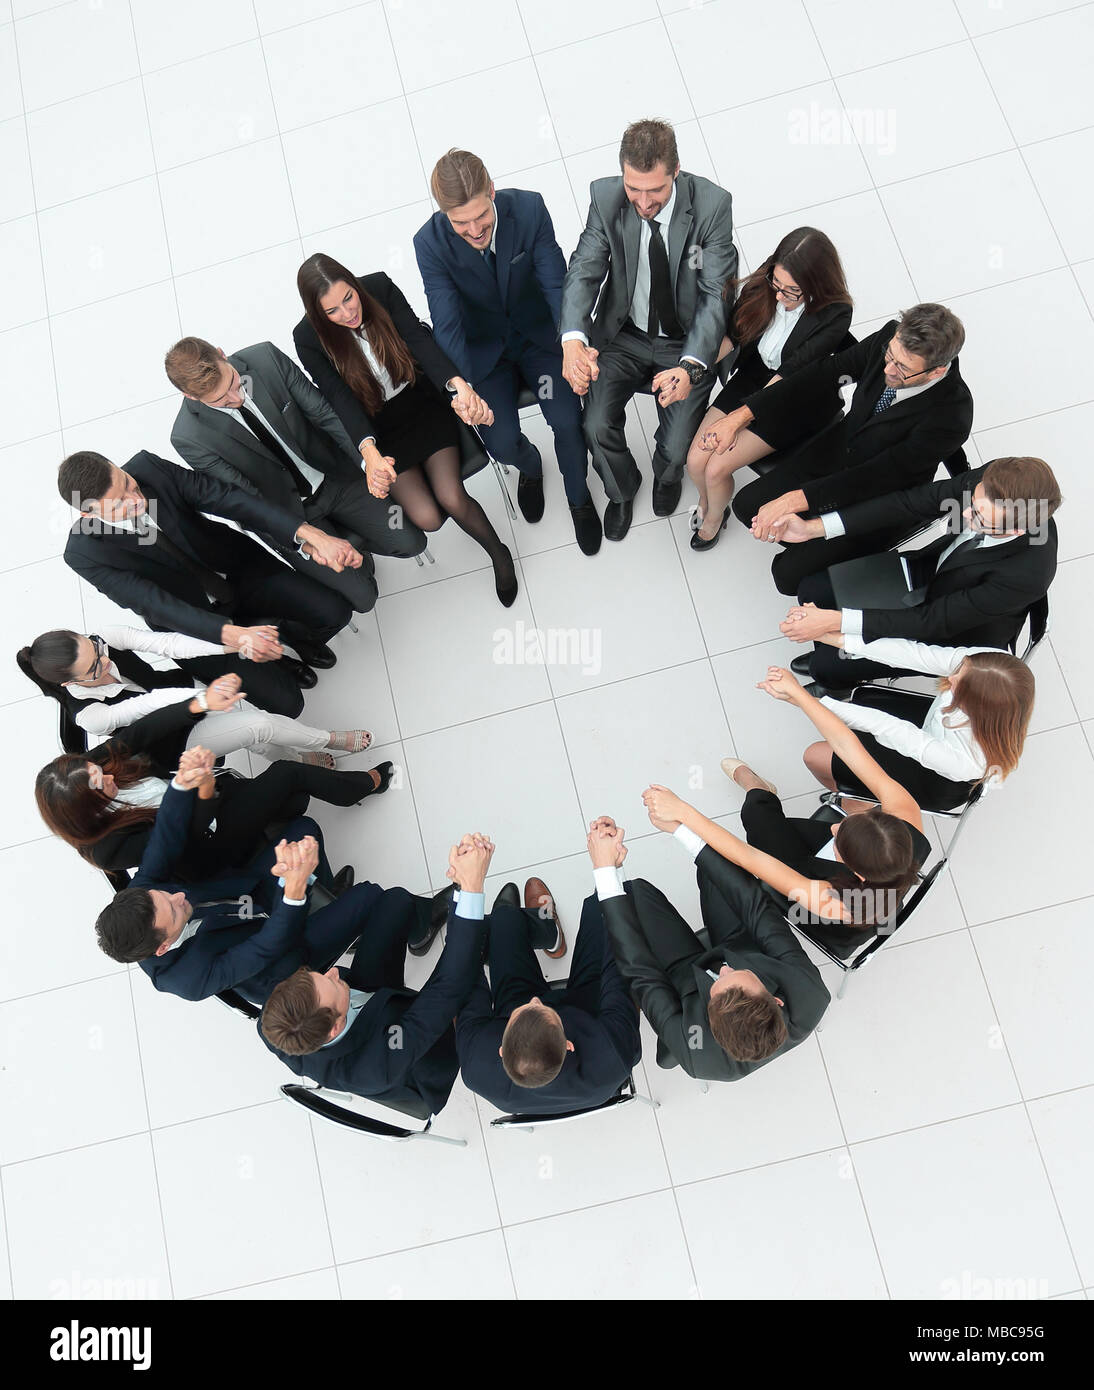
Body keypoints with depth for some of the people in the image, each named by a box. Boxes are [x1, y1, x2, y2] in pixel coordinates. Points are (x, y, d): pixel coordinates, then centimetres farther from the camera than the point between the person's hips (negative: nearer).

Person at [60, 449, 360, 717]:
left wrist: (309, 535, -39)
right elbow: (155, 604, -31)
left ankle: (289, 631, 20)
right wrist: (232, 635, -49)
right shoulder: (84, 553, -24)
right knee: (284, 702, -15)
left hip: (237, 569, 3)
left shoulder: (146, 467, -19)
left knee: (334, 613, -13)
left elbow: (225, 498, -26)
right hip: (193, 621, -3)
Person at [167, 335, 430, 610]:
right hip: (290, 511, -3)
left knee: (410, 542, -4)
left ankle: (344, 532, 20)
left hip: (333, 476, 3)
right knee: (361, 596, -10)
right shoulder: (189, 438, -23)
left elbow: (322, 411, -12)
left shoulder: (266, 357, -17)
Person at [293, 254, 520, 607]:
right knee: (427, 518, -17)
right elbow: (341, 398, -26)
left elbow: (419, 338, -24)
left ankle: (498, 554, 9)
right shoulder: (308, 338, -18)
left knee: (451, 499, -19)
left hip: (421, 402, 1)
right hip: (376, 427, 0)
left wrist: (459, 385, -44)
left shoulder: (379, 286, -15)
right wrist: (369, 452, -45)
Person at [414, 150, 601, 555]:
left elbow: (556, 282, -18)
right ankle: (530, 466, 25)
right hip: (485, 347, 0)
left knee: (567, 420, -19)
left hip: (539, 333, 0)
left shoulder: (528, 208, -20)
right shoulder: (430, 243, -22)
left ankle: (578, 497, 13)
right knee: (501, 442, -16)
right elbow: (446, 324, -24)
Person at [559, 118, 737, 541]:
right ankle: (622, 490, 20)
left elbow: (716, 295, -21)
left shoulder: (712, 204, -20)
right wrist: (573, 340, -37)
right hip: (624, 334, 2)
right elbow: (583, 270, -15)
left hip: (688, 342, -2)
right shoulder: (606, 197, -13)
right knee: (597, 427, -17)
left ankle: (667, 475, 29)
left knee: (677, 447, -14)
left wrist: (690, 366, -39)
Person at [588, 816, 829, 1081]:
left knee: (635, 891, -7)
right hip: (750, 956, 2)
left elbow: (639, 972, -32)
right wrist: (681, 827, -27)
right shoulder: (810, 995, -40)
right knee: (713, 863, -3)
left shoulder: (693, 1050, -44)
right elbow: (756, 907, -31)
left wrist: (605, 868, -28)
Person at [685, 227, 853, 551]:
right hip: (751, 376, 5)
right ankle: (705, 500, 32)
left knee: (716, 468, -14)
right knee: (695, 461, -6)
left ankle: (715, 517, 22)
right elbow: (731, 335, -7)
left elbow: (790, 376, -26)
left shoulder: (835, 315, -27)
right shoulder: (764, 283, -14)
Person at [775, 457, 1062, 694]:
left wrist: (835, 621, -42)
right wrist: (813, 528, -26)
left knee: (827, 666, -7)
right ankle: (832, 655, 34)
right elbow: (910, 504, -19)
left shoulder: (1028, 574, -40)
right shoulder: (991, 481, -27)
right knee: (813, 590, 2)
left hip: (956, 631, -5)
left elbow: (934, 622, -35)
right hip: (932, 568, 5)